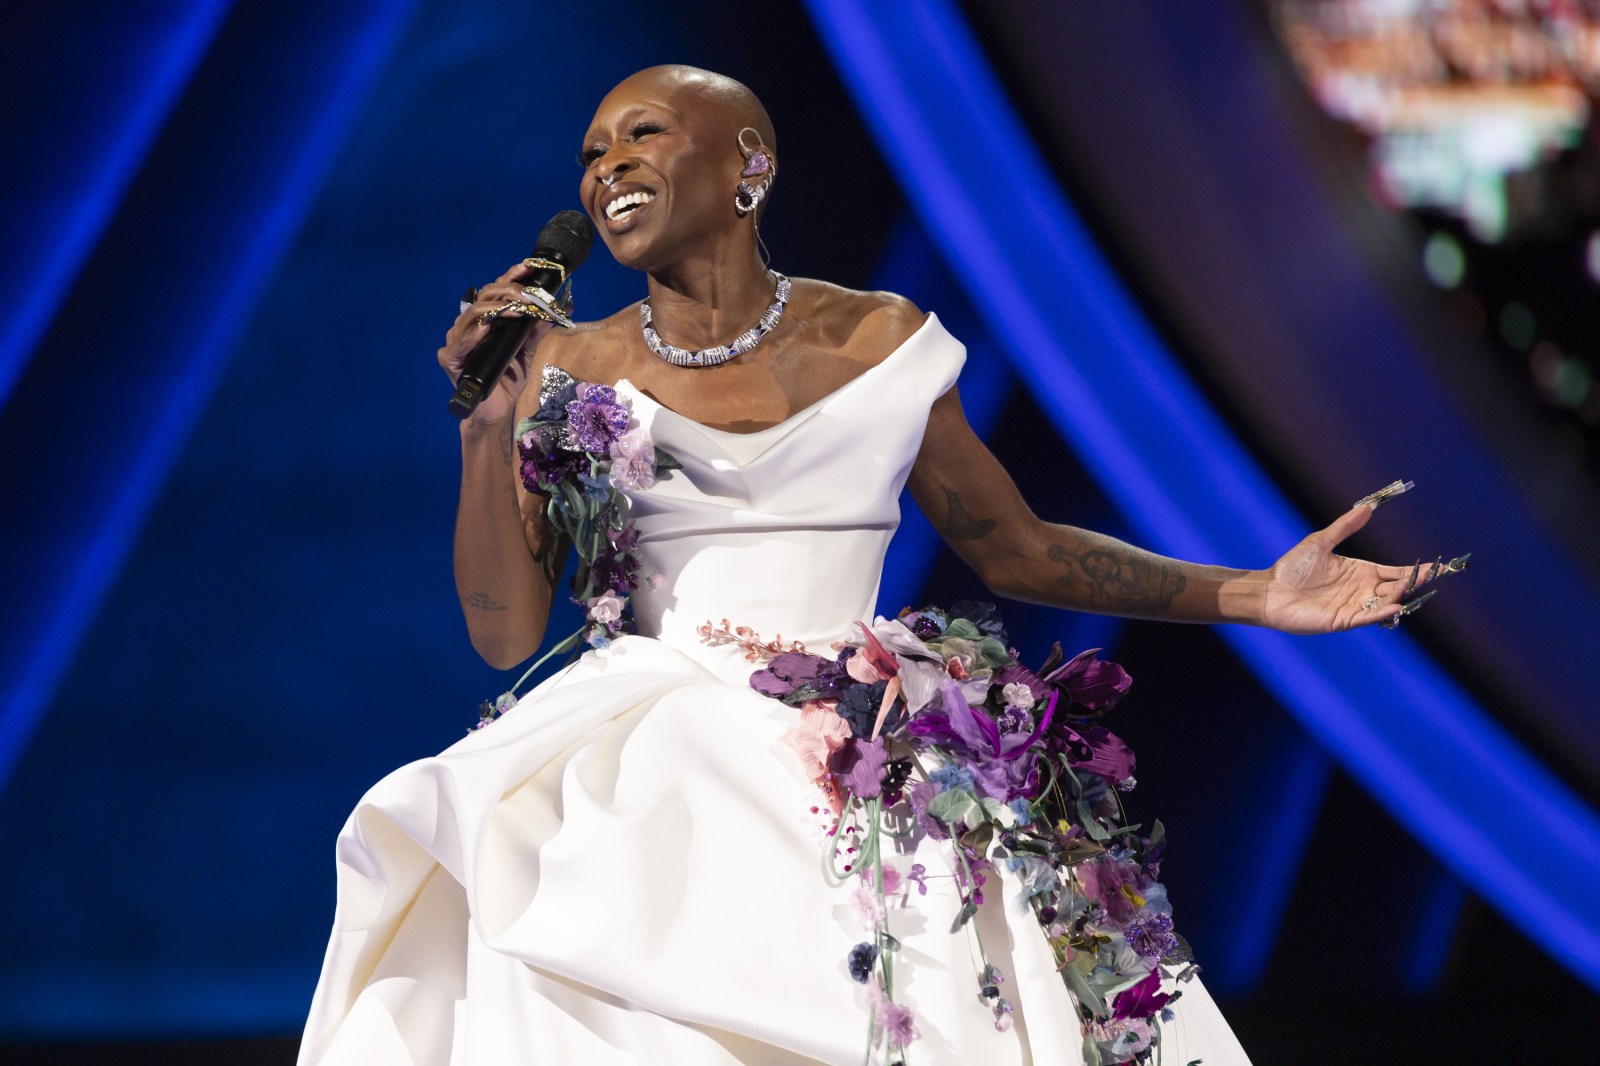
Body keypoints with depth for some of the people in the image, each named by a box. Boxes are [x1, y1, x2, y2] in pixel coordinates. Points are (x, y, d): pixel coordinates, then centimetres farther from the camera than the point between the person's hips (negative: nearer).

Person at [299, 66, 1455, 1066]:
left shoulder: (877, 343, 5)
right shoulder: (568, 369, 6)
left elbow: (1015, 549, 15)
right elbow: (506, 632, 2)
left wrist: (1253, 595, 9)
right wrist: (486, 427, -9)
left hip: (858, 773, 0)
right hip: (649, 778, 0)